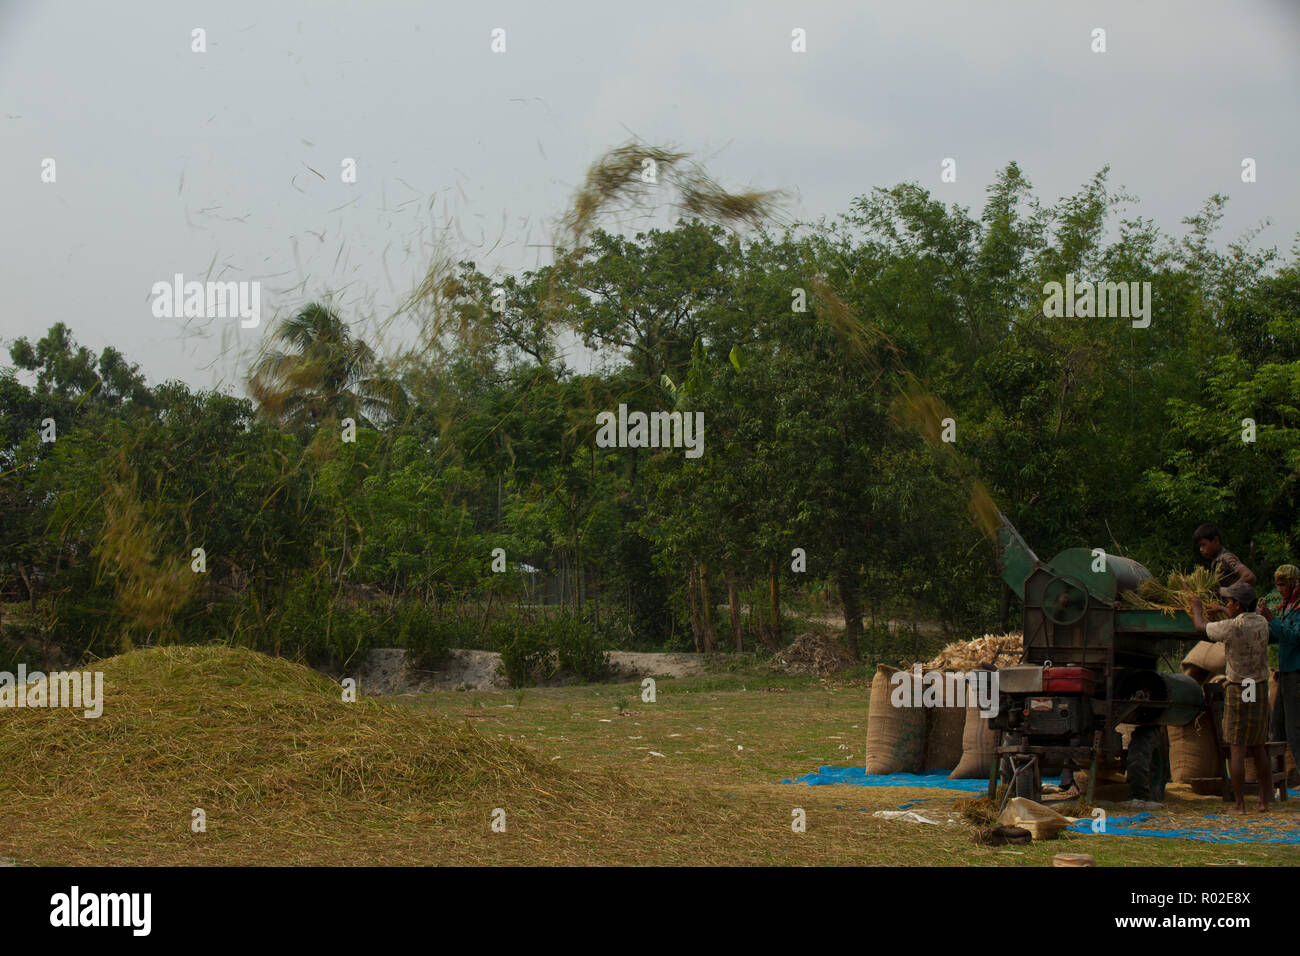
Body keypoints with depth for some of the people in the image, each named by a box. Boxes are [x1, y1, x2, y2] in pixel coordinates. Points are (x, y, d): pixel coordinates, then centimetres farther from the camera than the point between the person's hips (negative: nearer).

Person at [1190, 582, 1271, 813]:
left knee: (1237, 750, -3)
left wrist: (1197, 608, 18)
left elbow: (1200, 627, -1)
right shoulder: (1261, 623, 1)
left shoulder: (1232, 627, -17)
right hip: (1260, 690, 6)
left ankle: (1240, 804, -3)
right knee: (1258, 747, 13)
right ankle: (1264, 801, 15)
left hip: (1238, 692, -6)